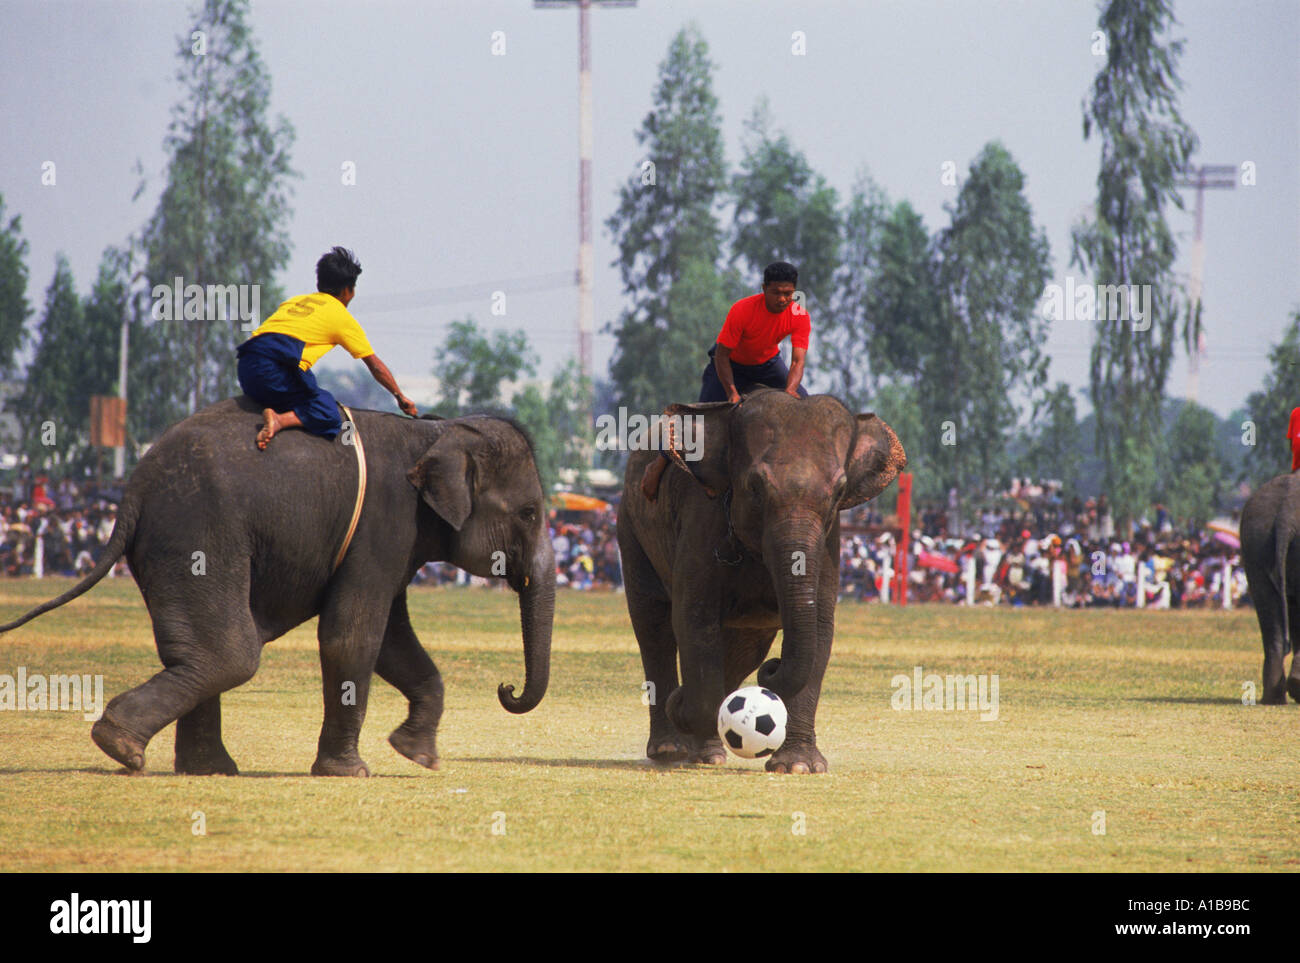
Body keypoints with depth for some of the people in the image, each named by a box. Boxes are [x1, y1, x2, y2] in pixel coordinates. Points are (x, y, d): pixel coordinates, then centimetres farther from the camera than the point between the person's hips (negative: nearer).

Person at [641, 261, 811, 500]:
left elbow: (798, 360, -29)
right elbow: (721, 355, -27)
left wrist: (790, 390, -49)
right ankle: (658, 465, 3)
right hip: (731, 363, -4)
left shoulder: (799, 316, -25)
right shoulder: (742, 310, -34)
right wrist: (731, 392, -39)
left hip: (768, 364, 4)